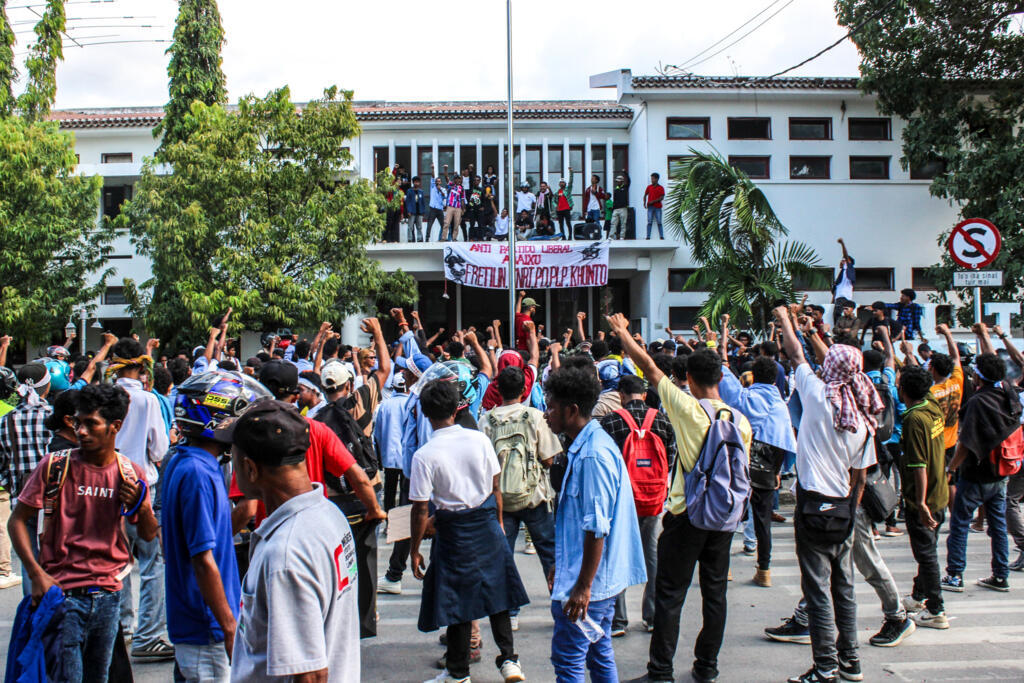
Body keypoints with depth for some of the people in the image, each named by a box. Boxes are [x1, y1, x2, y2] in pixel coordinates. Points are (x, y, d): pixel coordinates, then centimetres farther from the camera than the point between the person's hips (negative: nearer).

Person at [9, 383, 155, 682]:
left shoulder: (131, 474, 3)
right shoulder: (55, 466, -5)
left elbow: (149, 535, 12)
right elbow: (17, 520, -1)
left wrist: (141, 506, -10)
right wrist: (35, 573, -12)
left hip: (108, 596, 3)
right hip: (62, 593, -3)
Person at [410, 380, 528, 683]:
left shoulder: (424, 455, -16)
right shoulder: (479, 439, -7)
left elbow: (421, 510, -12)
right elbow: (496, 487, 2)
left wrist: (414, 550, -1)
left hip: (453, 531, -3)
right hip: (487, 524, 3)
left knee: (458, 601, 9)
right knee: (496, 595, 16)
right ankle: (508, 658, 14)